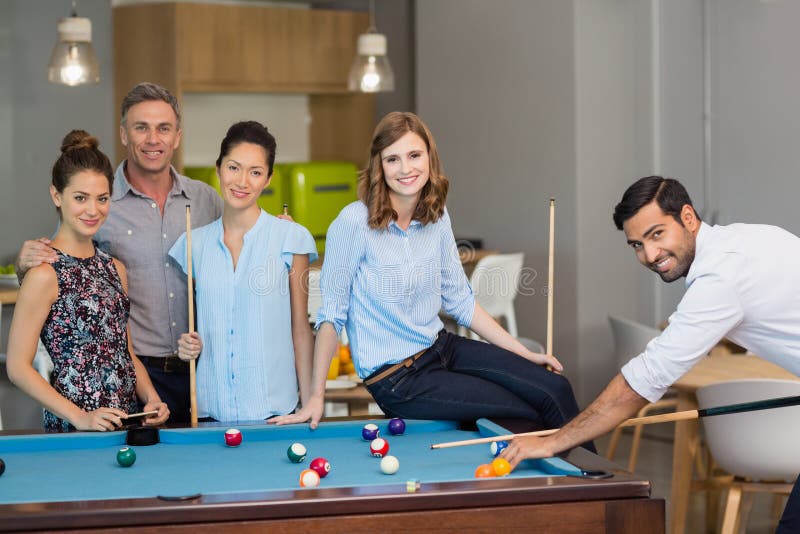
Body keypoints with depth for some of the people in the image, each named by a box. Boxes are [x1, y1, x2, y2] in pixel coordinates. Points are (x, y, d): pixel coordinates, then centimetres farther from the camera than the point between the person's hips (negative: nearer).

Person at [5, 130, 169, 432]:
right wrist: (79, 417, -18)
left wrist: (152, 399, 0)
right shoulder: (46, 274, -11)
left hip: (127, 420, 6)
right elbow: (18, 367, -12)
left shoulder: (115, 269, 10)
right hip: (70, 429, -6)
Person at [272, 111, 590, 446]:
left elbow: (459, 301, 10)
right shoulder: (354, 222, -19)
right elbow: (331, 313, -13)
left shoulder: (437, 218, 1)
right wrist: (316, 397, -12)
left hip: (439, 347, 6)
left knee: (556, 389, -3)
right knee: (531, 412, -10)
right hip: (396, 380, -6)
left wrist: (525, 354, 8)